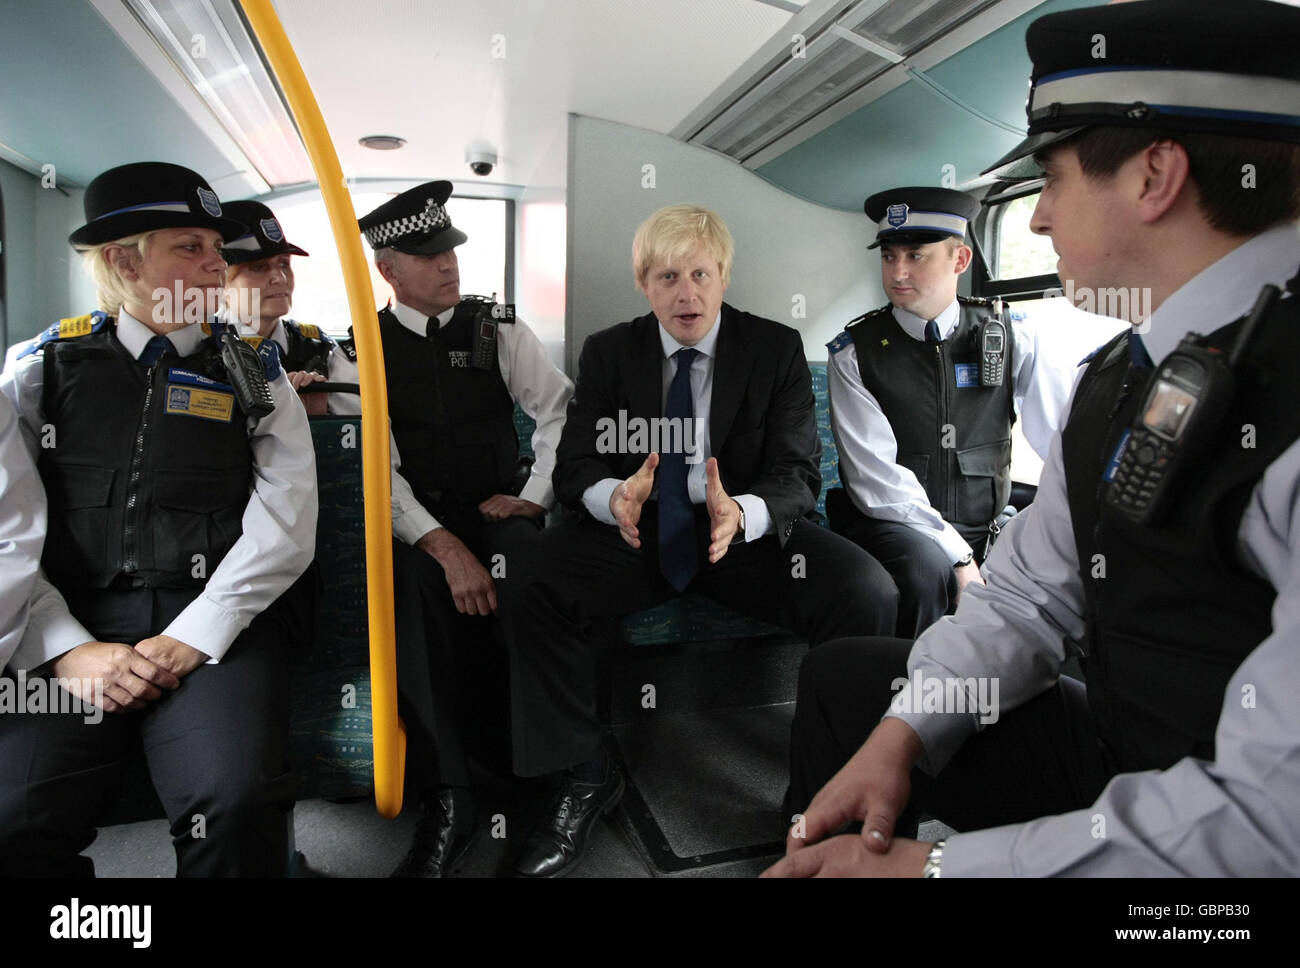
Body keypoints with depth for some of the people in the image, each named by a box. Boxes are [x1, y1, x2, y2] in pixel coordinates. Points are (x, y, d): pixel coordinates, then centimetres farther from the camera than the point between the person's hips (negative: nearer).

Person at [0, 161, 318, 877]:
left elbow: (286, 525, 0)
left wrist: (192, 637, -9)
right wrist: (66, 649, -10)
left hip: (213, 630, -1)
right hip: (73, 626, 1)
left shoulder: (251, 371, 10)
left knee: (235, 801, -27)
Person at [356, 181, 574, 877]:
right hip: (418, 525, 0)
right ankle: (447, 801, -27)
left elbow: (562, 410, 6)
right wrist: (446, 547, -22)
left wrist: (533, 495, -8)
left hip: (500, 511, 1)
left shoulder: (497, 327, 8)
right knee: (416, 583, -35)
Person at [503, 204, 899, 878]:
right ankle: (586, 777, -8)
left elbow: (798, 477, -6)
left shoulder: (777, 349, 0)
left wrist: (741, 513, -31)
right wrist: (614, 495, -29)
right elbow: (573, 467, -2)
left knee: (868, 591, -27)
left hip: (749, 529, 0)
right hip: (637, 531, 1)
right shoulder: (607, 353, 4)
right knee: (531, 581, -27)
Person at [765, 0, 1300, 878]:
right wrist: (898, 738, -9)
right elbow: (1027, 594, 4)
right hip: (1120, 758, 8)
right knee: (845, 682, 11)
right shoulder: (1121, 374, 3)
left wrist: (936, 867, -24)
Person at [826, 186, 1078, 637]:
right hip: (894, 526, -2)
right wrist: (958, 558, -20)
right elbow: (874, 477, -13)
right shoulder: (855, 353, -4)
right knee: (923, 567, -34)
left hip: (987, 528, 3)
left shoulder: (1013, 337, 3)